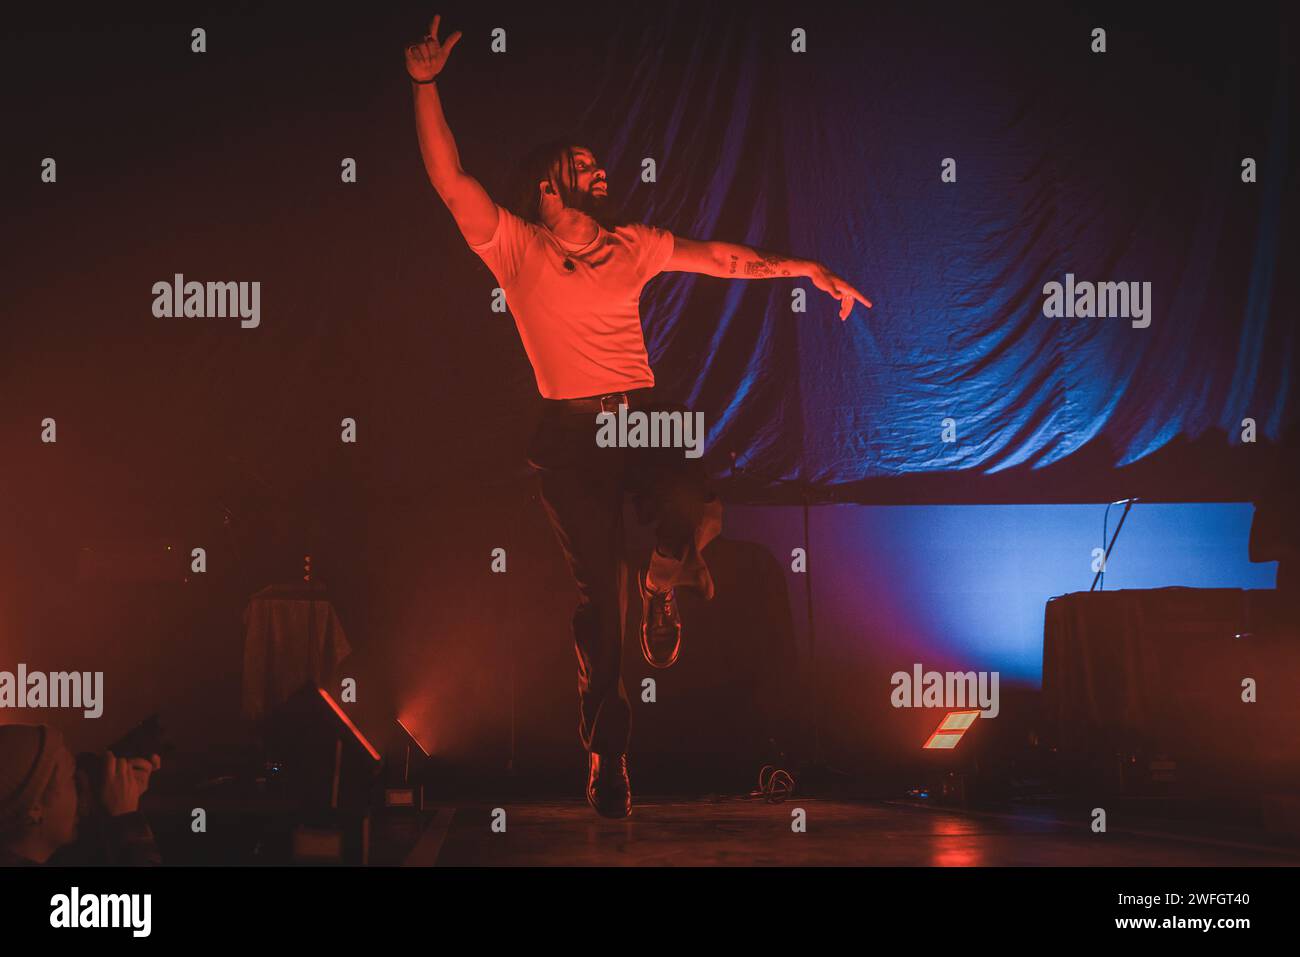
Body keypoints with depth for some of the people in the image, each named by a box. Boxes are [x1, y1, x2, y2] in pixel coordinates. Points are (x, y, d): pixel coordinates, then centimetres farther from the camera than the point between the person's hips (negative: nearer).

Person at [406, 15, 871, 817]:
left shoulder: (633, 245, 14)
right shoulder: (516, 247, 4)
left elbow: (717, 258, 12)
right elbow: (450, 180, -5)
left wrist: (805, 268, 3)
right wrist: (425, 85, -12)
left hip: (646, 416, 2)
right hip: (572, 434, -2)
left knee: (698, 516, -28)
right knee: (600, 594, -3)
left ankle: (664, 585, 12)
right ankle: (607, 763, 10)